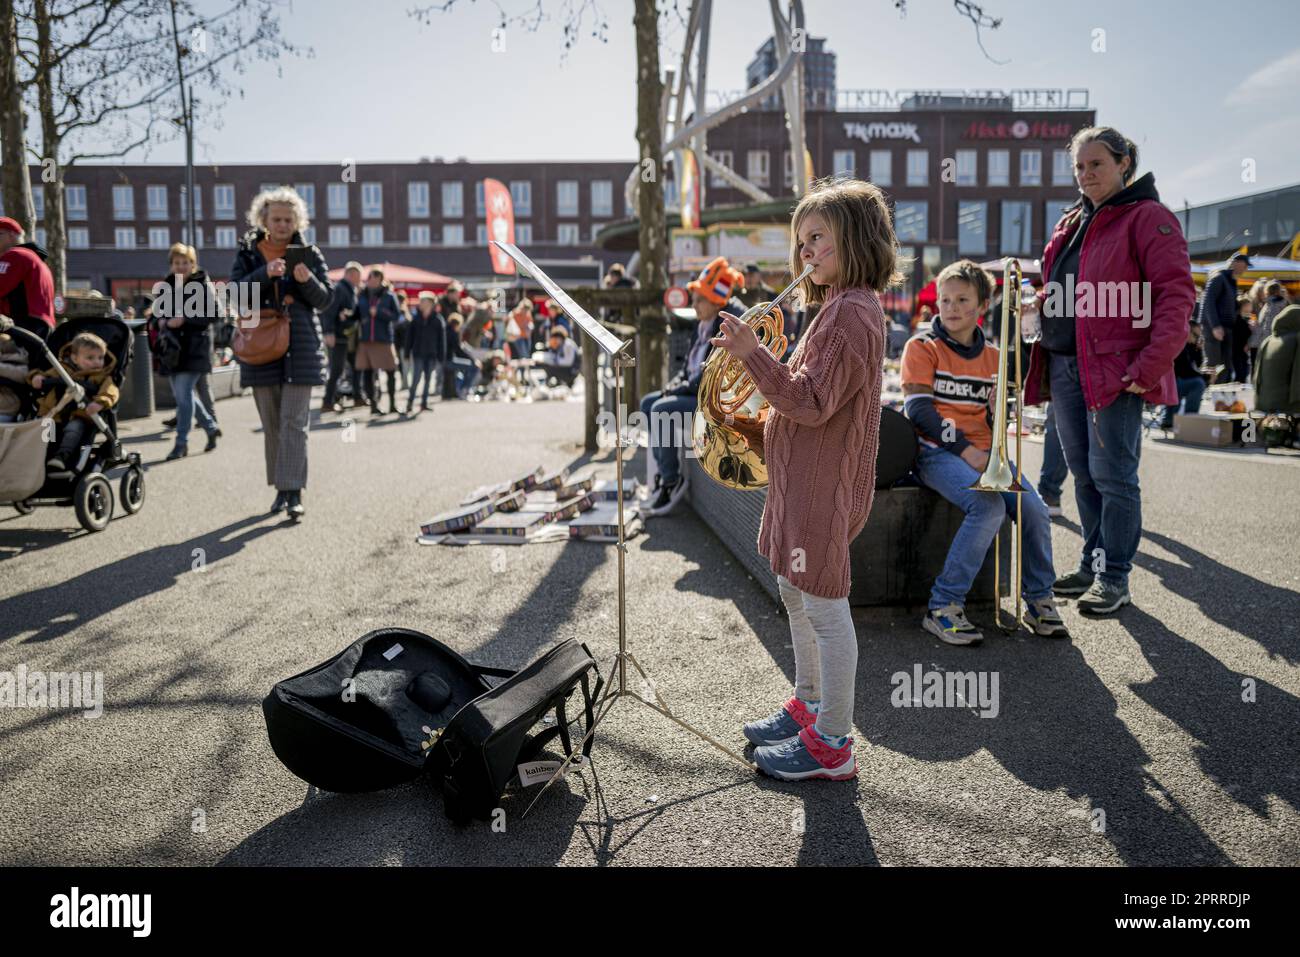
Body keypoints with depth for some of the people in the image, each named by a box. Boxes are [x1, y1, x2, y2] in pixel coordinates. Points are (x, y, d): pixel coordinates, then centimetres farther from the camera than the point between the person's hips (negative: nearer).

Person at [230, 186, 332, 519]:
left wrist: (307, 281, -18)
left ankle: (294, 492, -10)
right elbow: (238, 293, -6)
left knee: (294, 421, -9)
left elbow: (324, 299, 2)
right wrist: (265, 273, -21)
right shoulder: (247, 252, 7)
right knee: (271, 424, 8)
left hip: (300, 347, -2)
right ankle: (280, 489, 17)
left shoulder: (309, 253, 5)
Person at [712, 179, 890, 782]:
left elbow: (811, 405, -24)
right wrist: (758, 362, 11)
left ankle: (832, 745, 10)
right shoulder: (846, 305, 14)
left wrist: (752, 353, -29)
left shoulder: (851, 313, -19)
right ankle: (809, 705, 37)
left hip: (824, 482, -11)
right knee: (795, 591, 21)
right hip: (805, 477, 11)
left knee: (825, 607, -2)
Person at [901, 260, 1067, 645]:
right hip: (936, 451, -6)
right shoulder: (922, 346, -2)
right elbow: (918, 409, -11)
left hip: (981, 451, 6)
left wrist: (995, 451, -2)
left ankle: (1039, 601, 8)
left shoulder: (991, 355, 16)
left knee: (1034, 509, -14)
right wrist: (963, 448, -18)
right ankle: (942, 608, -21)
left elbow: (993, 414, 21)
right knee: (990, 506, -30)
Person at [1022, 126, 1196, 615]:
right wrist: (1039, 302, 5)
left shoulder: (1148, 218, -5)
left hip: (1115, 369, -7)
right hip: (1064, 366, 7)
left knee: (1112, 476, -4)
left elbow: (1176, 295, -12)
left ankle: (1114, 577, 6)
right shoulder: (1072, 222, 18)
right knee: (1083, 474, 13)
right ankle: (1092, 564, 24)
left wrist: (1151, 364, -19)